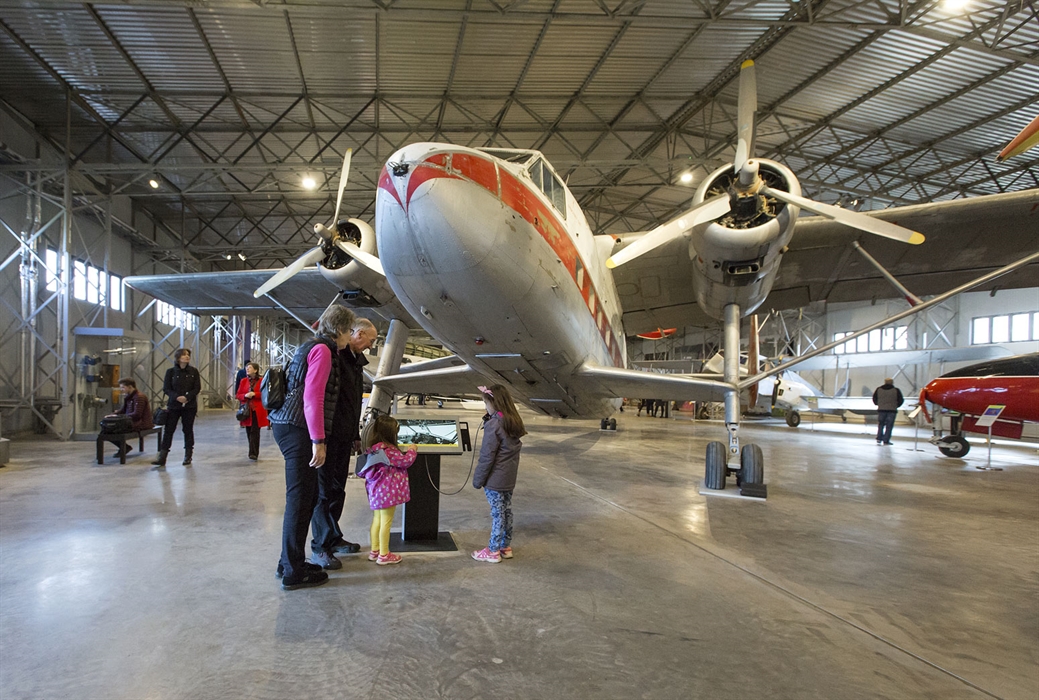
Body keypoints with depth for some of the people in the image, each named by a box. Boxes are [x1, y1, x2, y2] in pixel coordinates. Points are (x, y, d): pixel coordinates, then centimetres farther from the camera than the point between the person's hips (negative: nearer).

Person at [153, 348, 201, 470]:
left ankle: (188, 458, 16)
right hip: (173, 406, 0)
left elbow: (197, 388, -1)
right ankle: (162, 459, -3)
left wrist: (187, 397, -16)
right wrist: (177, 397, -18)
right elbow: (166, 389, -1)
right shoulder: (170, 371, 1)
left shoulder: (194, 371, 3)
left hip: (190, 406, 0)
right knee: (168, 430, -3)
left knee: (188, 430, 6)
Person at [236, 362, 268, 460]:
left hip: (257, 411, -4)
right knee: (249, 432, 7)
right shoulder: (243, 381, 10)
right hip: (247, 410, 4)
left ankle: (254, 453, -10)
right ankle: (254, 452, 19)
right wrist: (245, 395, -11)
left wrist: (254, 394, -15)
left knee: (254, 432, -8)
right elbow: (238, 395, 10)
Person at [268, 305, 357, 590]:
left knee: (306, 497, 15)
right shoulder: (322, 350, -10)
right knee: (300, 499, -4)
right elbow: (312, 397, -19)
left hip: (290, 427, 10)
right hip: (298, 429, -10)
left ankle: (290, 562, 26)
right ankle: (294, 572, 4)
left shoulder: (314, 347, 20)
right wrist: (318, 441, -21)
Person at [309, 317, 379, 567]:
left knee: (337, 490, 16)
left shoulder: (356, 361, 15)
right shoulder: (333, 356, -15)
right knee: (323, 492, -1)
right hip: (327, 437, -9)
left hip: (344, 438, 9)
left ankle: (333, 538, 28)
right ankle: (320, 547, 8)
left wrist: (356, 436, 22)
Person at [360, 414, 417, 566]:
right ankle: (384, 555, 10)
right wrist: (412, 450, 3)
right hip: (388, 491, -9)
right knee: (386, 522, 1)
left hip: (376, 490, 9)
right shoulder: (389, 450, -22)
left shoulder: (373, 449, 4)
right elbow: (405, 461, -13)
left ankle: (374, 551, 28)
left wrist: (404, 451, 12)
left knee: (377, 519, 18)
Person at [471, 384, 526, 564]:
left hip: (495, 478, -8)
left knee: (497, 513, 1)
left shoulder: (494, 424, -20)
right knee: (506, 511, 16)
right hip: (509, 476, 8)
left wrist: (478, 479, -10)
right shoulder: (514, 421, 5)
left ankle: (493, 551, 13)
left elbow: (486, 456, -18)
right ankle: (506, 547, 27)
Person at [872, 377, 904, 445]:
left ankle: (879, 438, 4)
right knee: (889, 426, 2)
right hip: (892, 410, -2)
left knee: (881, 424, 14)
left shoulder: (879, 389, 4)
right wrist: (895, 406, 17)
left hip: (881, 409, 2)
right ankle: (886, 441, 1)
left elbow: (874, 399, 8)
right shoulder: (896, 390, -2)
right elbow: (900, 400, 1)